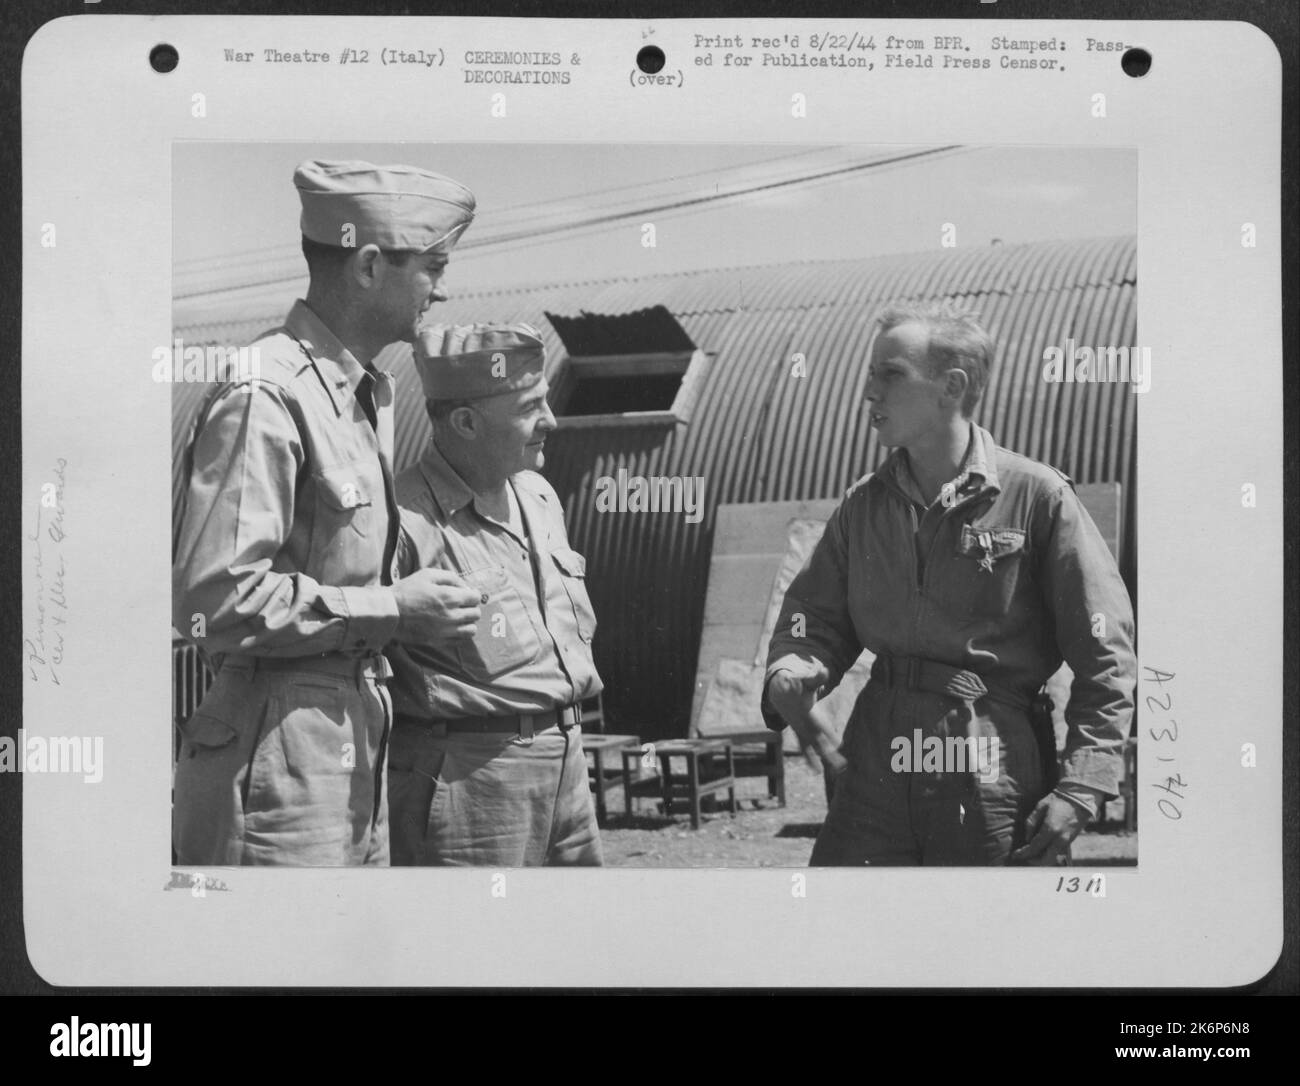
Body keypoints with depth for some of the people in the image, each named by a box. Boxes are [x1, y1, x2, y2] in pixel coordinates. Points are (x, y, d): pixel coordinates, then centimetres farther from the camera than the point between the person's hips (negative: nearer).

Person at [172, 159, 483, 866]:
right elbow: (213, 599, -21)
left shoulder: (371, 391, 15)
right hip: (280, 756, -9)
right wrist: (390, 610, -15)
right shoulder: (264, 398, -16)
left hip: (357, 739, 9)